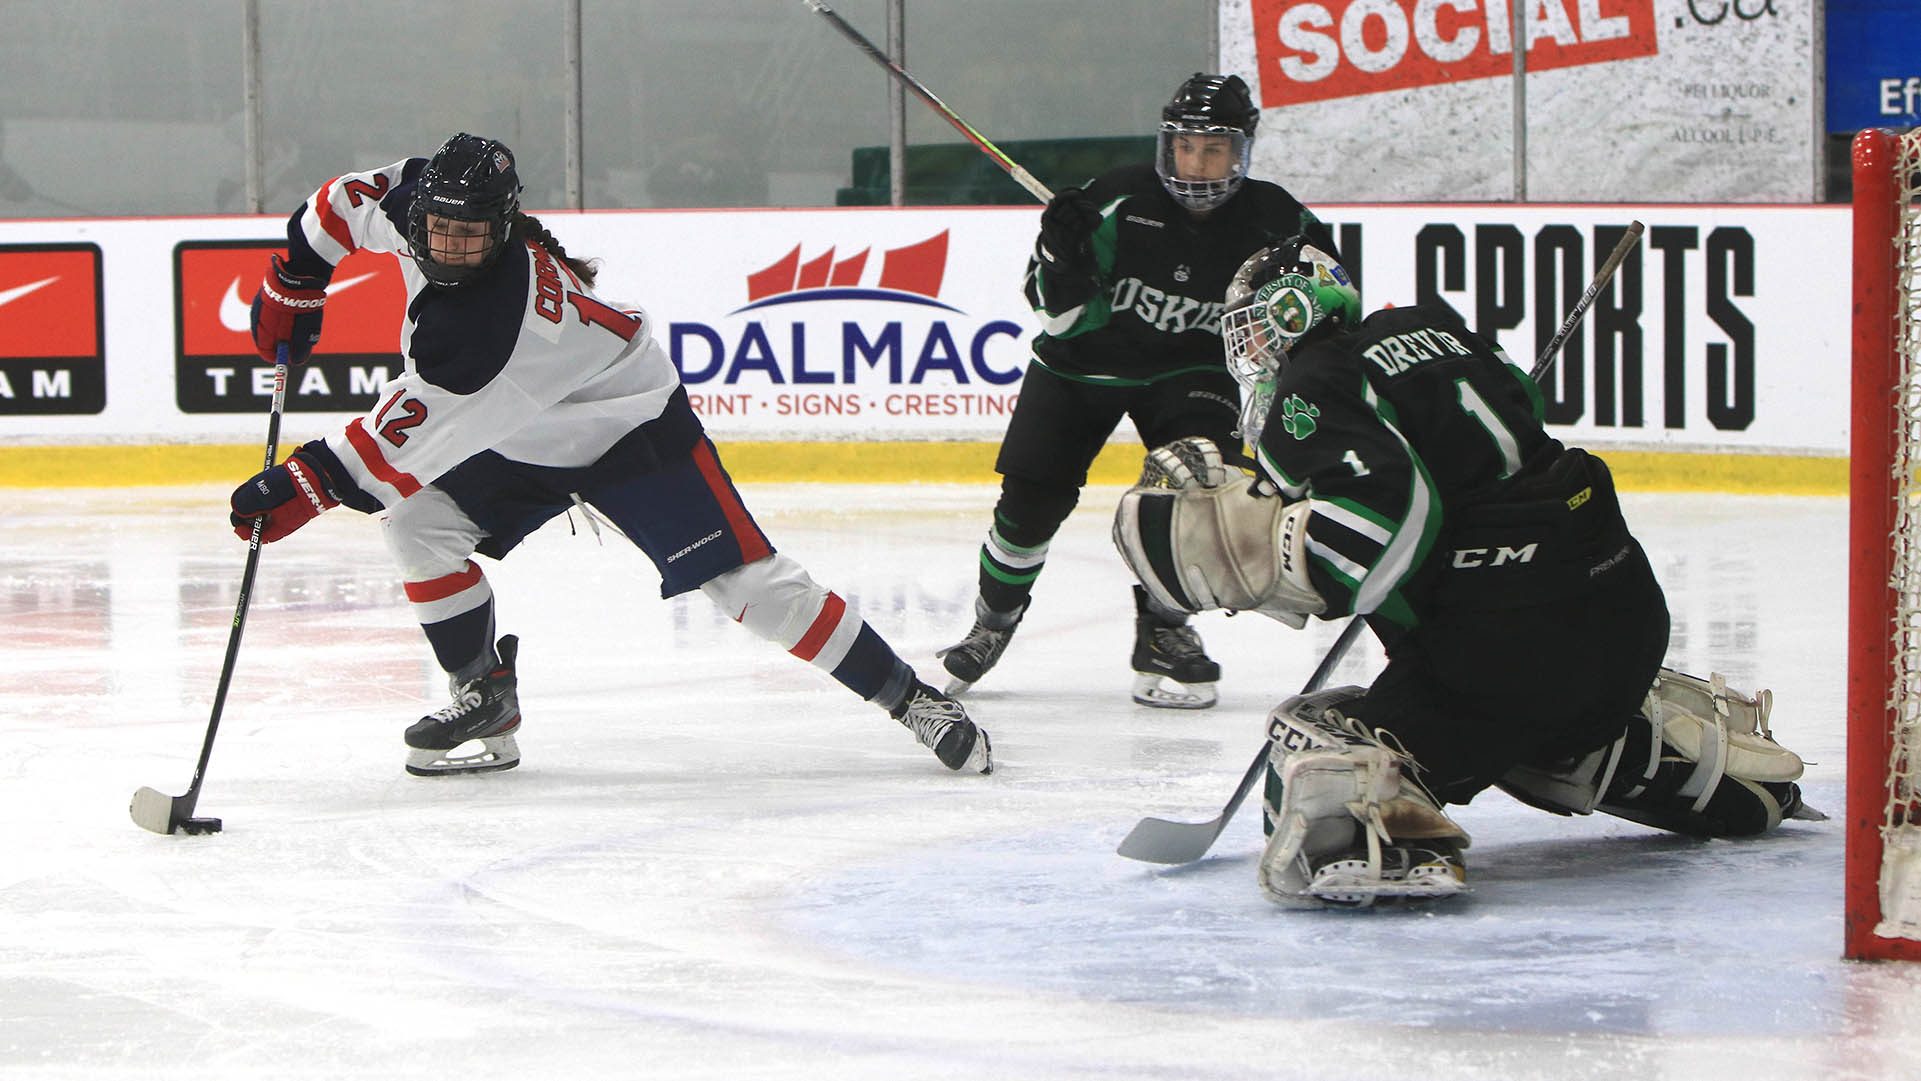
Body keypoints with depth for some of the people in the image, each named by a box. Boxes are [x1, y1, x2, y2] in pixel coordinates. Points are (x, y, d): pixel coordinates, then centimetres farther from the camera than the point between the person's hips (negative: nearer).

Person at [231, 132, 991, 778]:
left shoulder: (491, 321, -39)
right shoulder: (414, 199, -18)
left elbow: (404, 444, -38)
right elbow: (348, 203, 5)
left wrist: (305, 487, -35)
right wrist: (294, 285, 6)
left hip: (630, 429, -9)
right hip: (520, 437, 9)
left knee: (745, 583, -13)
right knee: (416, 523, -6)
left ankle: (911, 699, -5)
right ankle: (485, 702, 7)